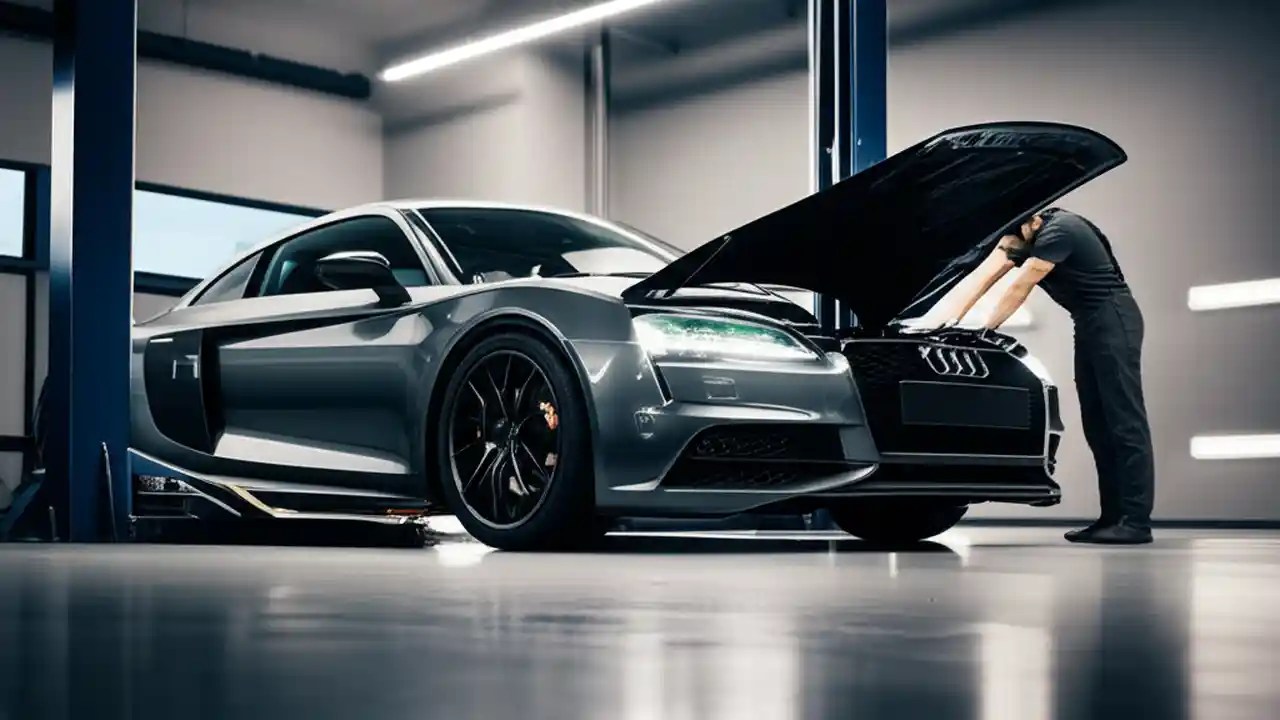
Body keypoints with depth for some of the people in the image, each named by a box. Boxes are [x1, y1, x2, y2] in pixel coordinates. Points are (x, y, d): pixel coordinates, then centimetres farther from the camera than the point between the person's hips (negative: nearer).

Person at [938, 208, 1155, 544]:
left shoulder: (1059, 231, -21)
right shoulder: (1020, 237, 7)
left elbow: (1020, 288, -18)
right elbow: (983, 277, 1)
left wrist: (984, 330, -11)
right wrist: (950, 322, -10)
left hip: (1113, 320, -9)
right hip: (1088, 323, 10)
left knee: (1124, 419, -12)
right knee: (1097, 423, 5)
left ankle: (1136, 521, -15)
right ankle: (1113, 516, 5)